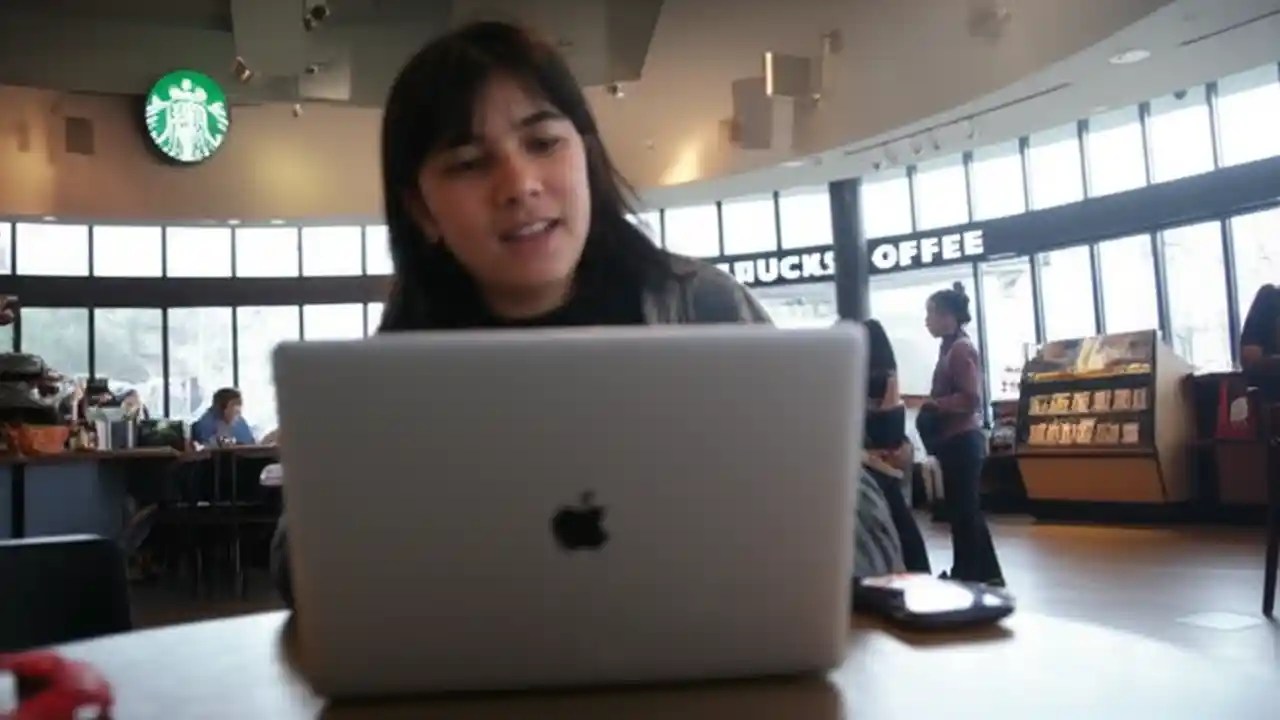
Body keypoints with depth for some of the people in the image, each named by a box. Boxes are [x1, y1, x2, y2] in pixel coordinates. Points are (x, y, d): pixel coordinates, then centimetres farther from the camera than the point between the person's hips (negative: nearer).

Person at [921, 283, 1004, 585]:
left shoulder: (960, 349, -14)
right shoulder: (952, 348, 15)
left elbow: (969, 399, -20)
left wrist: (932, 405, -14)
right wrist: (933, 406, 6)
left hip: (961, 441, -10)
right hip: (957, 440, 10)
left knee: (963, 511, -2)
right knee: (966, 510, 15)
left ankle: (968, 574, 7)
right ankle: (986, 573, 24)